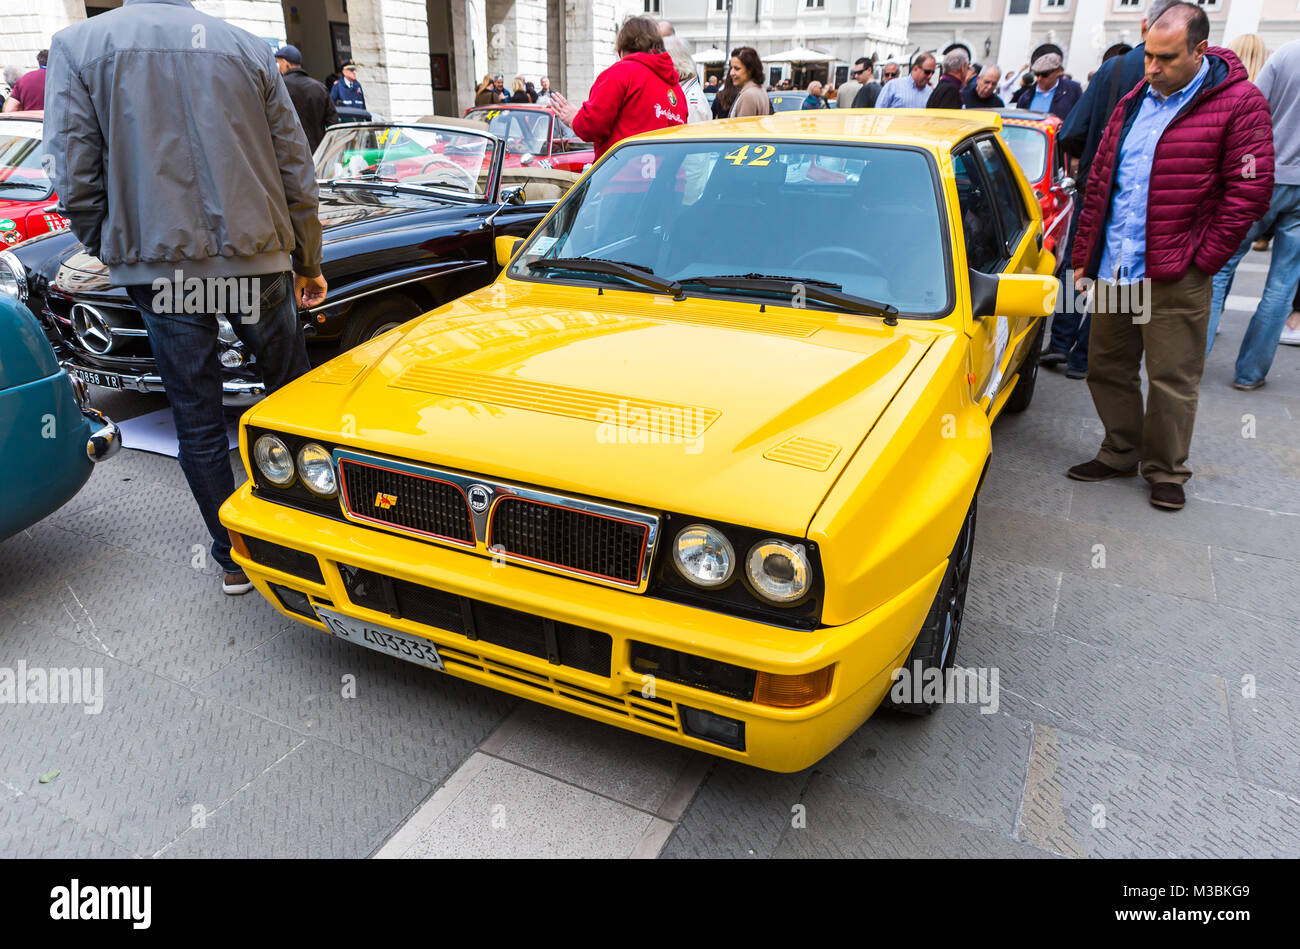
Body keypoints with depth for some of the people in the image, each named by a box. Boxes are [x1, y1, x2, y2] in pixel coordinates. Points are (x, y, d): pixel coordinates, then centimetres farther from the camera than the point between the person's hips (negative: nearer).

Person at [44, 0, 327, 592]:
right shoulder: (248, 48, 5)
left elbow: (75, 180, -3)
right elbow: (296, 172, 4)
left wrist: (115, 254, 13)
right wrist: (309, 265, 13)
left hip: (161, 268, 0)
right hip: (257, 258, 1)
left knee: (197, 421, 9)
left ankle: (234, 558, 17)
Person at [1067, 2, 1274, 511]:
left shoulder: (1239, 103, -5)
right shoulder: (1132, 105, 12)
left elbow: (1249, 192, -8)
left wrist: (1200, 261, -10)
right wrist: (1084, 255, 12)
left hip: (1174, 278, -5)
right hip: (1112, 269, 6)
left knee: (1172, 378, 2)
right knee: (1108, 368, 13)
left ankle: (1166, 470, 18)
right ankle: (1120, 454, 29)